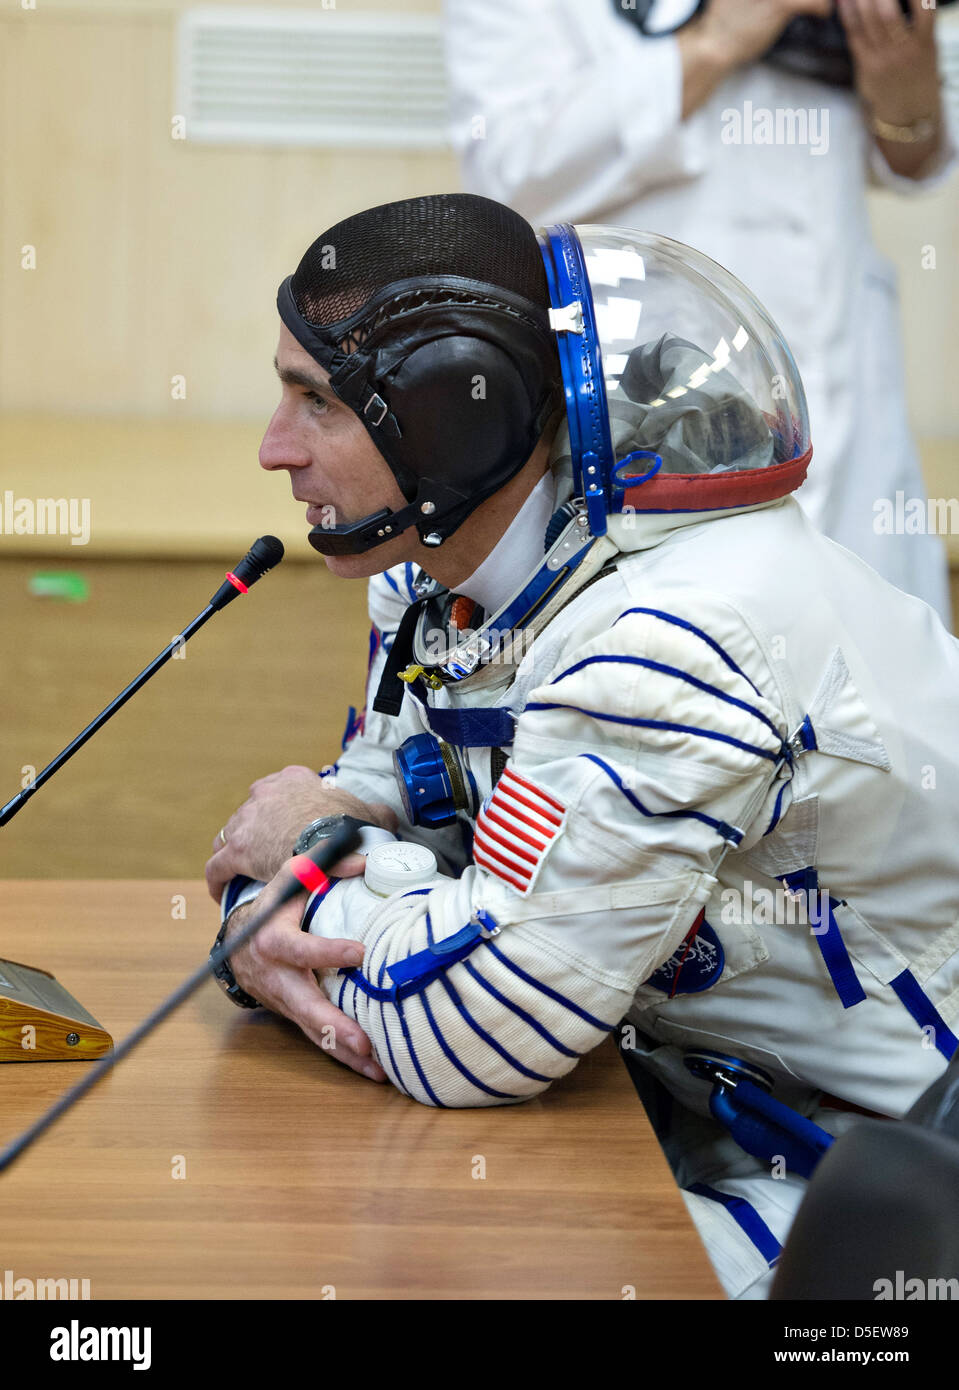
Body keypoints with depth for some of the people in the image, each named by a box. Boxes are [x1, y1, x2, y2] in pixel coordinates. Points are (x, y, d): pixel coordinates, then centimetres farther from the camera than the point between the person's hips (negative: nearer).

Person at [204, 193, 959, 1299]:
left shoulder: (675, 645, -29)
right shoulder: (441, 573, 1)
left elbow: (465, 1028, -28)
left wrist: (303, 867, -10)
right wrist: (268, 929, -13)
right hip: (703, 1123, 8)